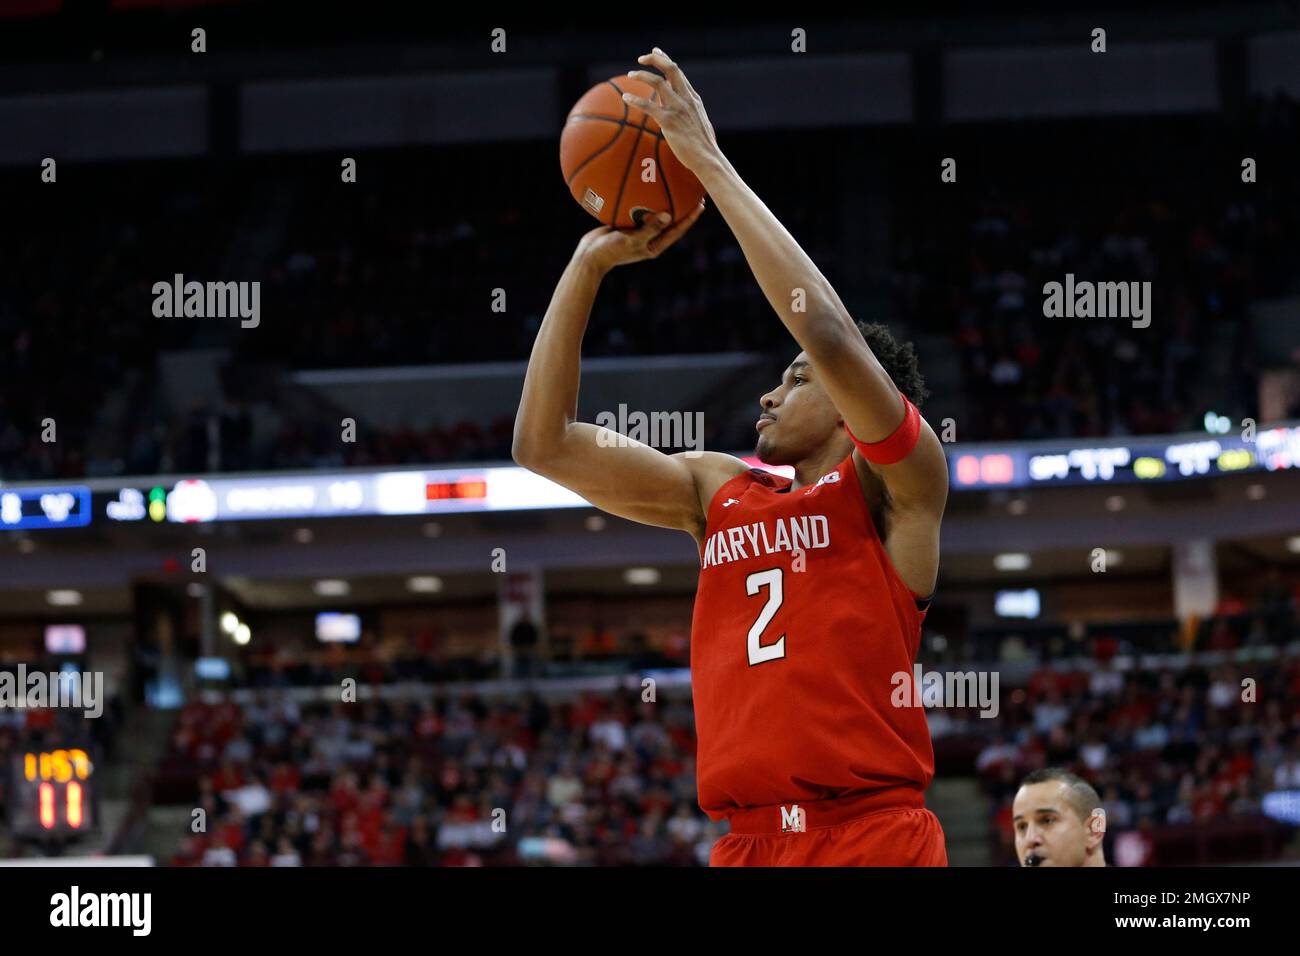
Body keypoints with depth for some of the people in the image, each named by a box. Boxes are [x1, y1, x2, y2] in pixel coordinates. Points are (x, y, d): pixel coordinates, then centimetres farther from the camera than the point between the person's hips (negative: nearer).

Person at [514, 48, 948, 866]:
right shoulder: (719, 492, 19)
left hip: (873, 835, -6)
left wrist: (709, 162, -10)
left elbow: (829, 335, -15)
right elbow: (543, 444, 14)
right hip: (747, 841, 6)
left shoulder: (896, 488, 2)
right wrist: (591, 263, 9)